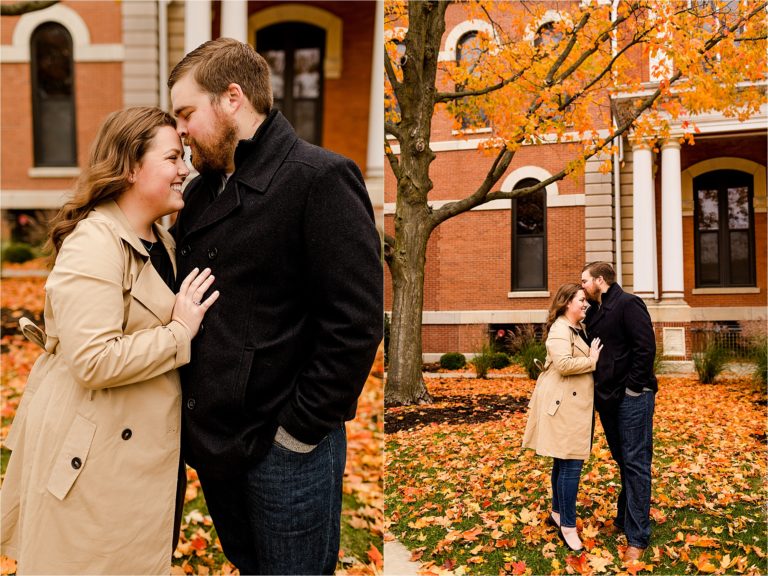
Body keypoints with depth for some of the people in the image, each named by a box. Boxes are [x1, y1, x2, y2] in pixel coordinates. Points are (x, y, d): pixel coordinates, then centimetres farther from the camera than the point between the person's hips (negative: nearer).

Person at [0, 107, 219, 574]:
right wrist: (180, 333, -19)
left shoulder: (161, 242, 9)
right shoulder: (94, 244, -20)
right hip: (91, 456, -9)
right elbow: (94, 360, -28)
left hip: (140, 445, 9)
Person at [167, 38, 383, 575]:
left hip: (285, 447, -7)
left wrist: (301, 429, -16)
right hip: (210, 436, 7)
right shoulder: (202, 191, 10)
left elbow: (356, 323, -19)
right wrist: (193, 411, 8)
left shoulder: (321, 178, -14)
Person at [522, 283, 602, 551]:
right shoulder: (560, 329, -15)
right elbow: (563, 364, -27)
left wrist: (593, 358, 8)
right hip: (563, 404, -10)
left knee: (564, 462, 18)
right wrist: (592, 361, -15)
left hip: (576, 403, 10)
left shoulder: (579, 328, 17)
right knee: (571, 464, -8)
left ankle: (558, 512, 31)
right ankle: (567, 526, -1)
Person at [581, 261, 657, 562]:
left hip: (632, 397, -8)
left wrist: (633, 388, -17)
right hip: (607, 398, 8)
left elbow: (646, 348, -18)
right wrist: (599, 389, 7)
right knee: (623, 461, 17)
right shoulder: (593, 312, 13)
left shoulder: (628, 304, -11)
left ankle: (637, 537, 2)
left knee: (635, 463, -3)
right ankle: (624, 520, 28)